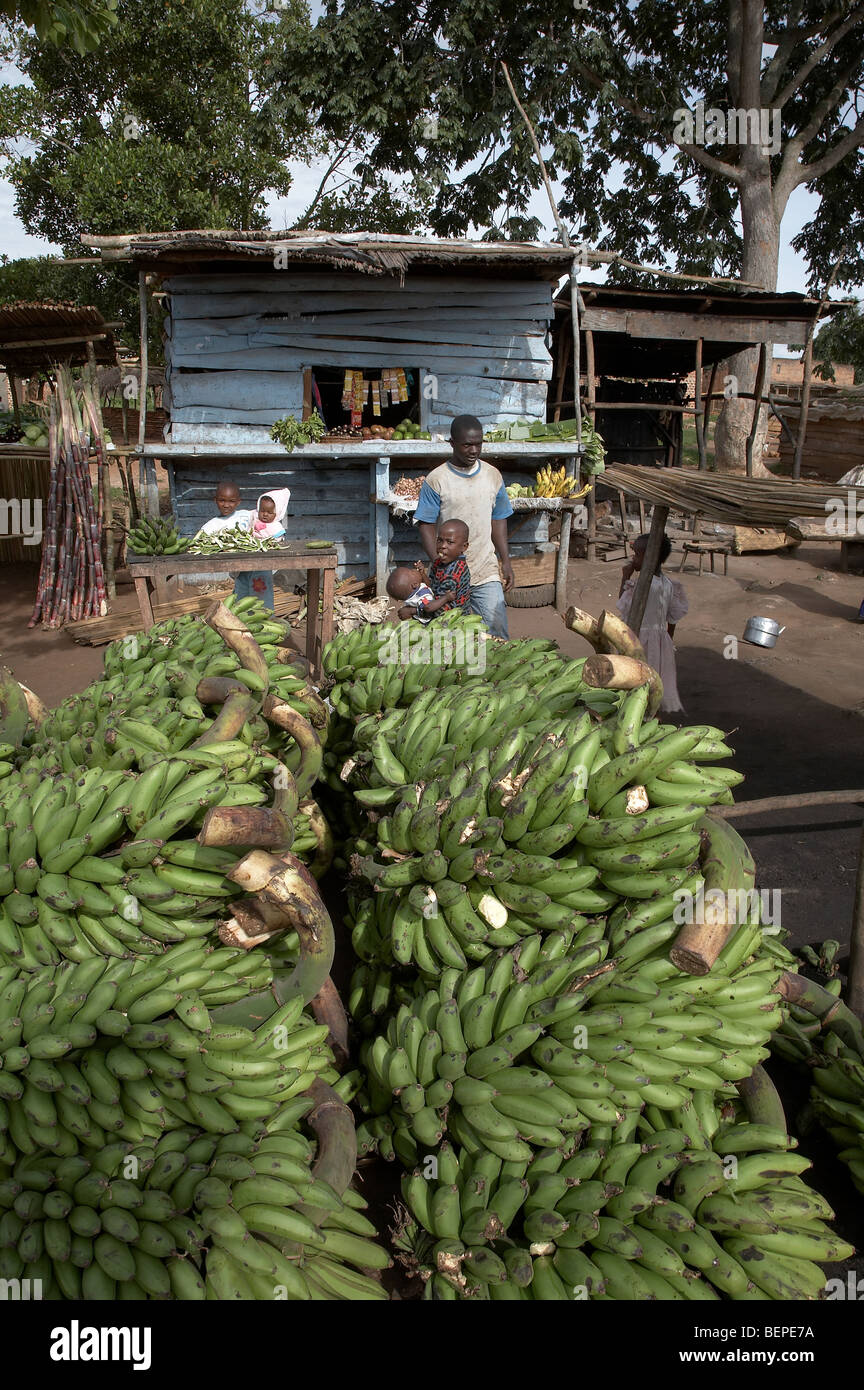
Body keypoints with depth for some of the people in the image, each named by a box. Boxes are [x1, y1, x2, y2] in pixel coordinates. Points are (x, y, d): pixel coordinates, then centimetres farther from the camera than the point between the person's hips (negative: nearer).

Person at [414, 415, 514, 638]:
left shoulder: (493, 476, 7)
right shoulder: (436, 480, -5)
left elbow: (498, 521, 14)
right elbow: (426, 526, -4)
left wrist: (506, 562, 9)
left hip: (487, 572, 3)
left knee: (497, 633, -2)